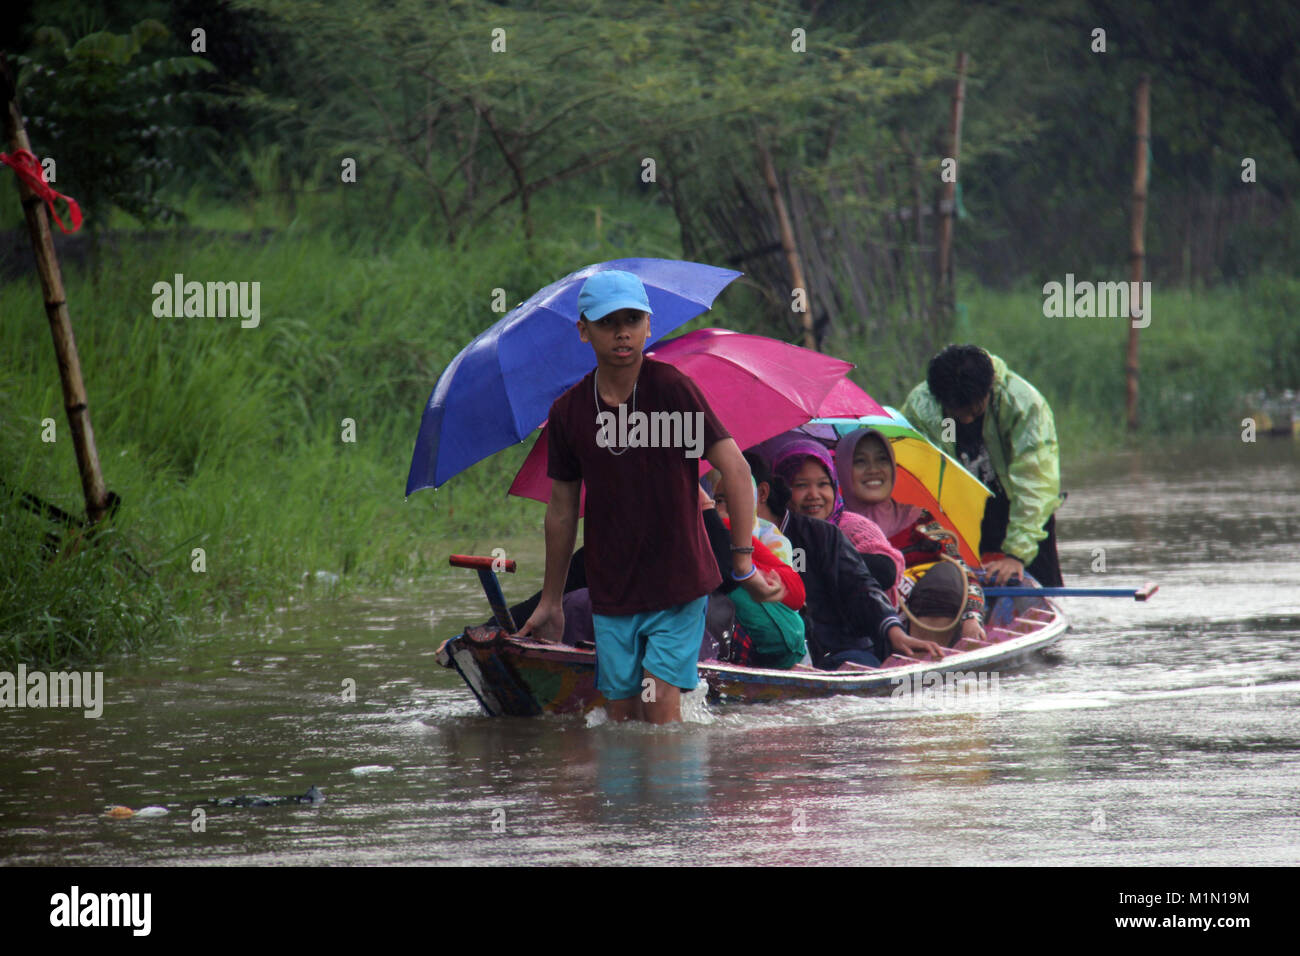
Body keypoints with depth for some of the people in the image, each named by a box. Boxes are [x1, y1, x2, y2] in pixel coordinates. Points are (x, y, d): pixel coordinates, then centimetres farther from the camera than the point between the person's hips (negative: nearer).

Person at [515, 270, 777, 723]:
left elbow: (735, 470, -10)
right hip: (611, 593, 4)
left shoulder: (671, 389, -12)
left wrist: (743, 562, -14)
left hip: (678, 583, -4)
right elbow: (562, 511, 11)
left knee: (661, 707, -12)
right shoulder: (567, 412, 0)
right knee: (621, 712, 5)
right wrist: (551, 602, 16)